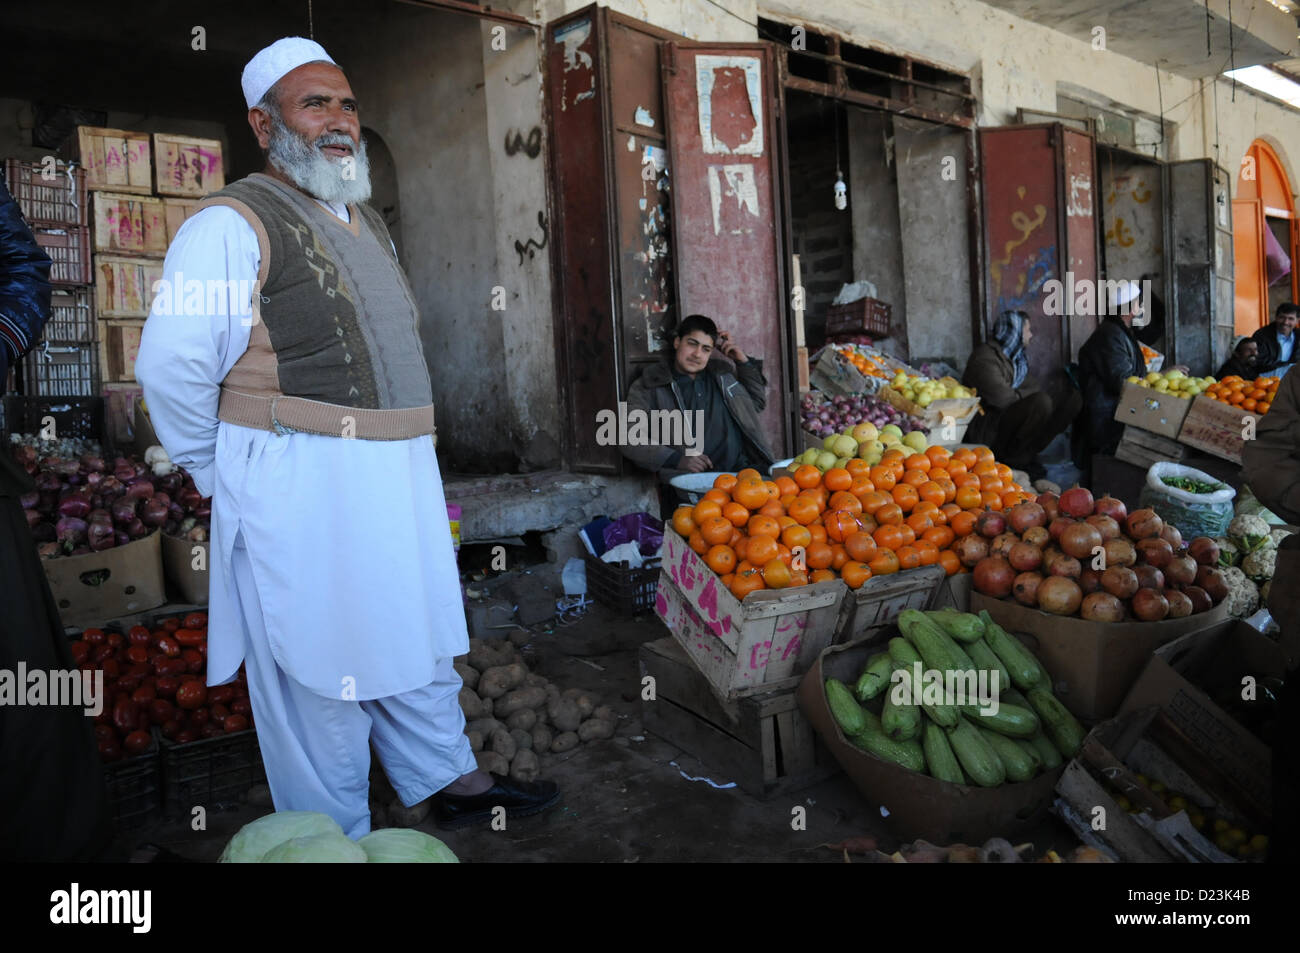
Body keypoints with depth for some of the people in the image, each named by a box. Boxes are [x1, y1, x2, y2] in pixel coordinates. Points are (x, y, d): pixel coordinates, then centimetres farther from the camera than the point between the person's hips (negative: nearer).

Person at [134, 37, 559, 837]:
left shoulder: (369, 224, 16)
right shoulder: (233, 225, -11)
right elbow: (171, 368, -15)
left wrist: (401, 466, 19)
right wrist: (229, 482, -6)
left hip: (400, 479, 8)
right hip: (302, 497, -8)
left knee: (417, 641, 19)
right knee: (321, 677, 4)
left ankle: (449, 782, 36)